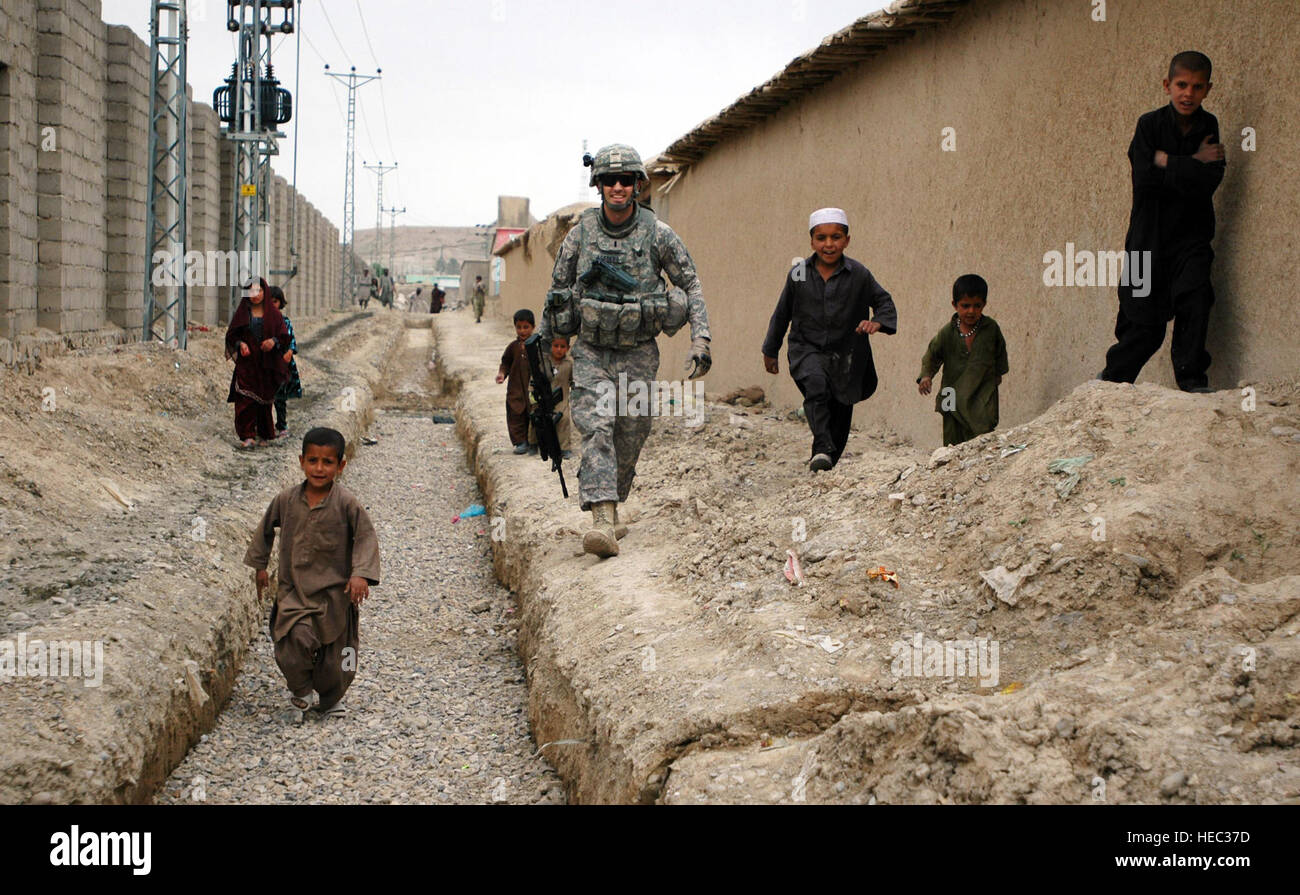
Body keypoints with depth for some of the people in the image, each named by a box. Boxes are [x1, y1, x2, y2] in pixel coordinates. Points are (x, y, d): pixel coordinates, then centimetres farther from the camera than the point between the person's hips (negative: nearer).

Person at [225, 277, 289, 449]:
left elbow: (284, 336, 4)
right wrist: (240, 344, -12)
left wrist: (274, 341, -16)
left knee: (265, 399, 5)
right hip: (247, 362, -1)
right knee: (245, 398, -13)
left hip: (267, 363, 1)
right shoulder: (242, 312, 7)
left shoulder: (273, 313, 6)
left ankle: (263, 434, 17)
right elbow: (231, 335, 8)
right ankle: (247, 435, -15)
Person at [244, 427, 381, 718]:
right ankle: (300, 688, 7)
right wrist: (259, 565, 20)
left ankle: (330, 700, 33)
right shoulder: (287, 499, -1)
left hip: (335, 592, -1)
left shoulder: (346, 503, -10)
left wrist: (361, 574, -18)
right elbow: (266, 529, 16)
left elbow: (366, 538, -6)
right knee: (297, 638, -22)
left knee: (335, 657, 5)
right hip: (293, 588, 1)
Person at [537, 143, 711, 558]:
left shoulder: (657, 234, -6)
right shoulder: (581, 233, -3)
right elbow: (557, 288, 10)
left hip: (639, 353, 0)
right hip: (591, 352, 0)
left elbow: (691, 284, 2)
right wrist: (543, 344, 14)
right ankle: (603, 524, -25)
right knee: (596, 429, -16)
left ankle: (612, 506, 29)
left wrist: (700, 340, -7)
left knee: (631, 437, 5)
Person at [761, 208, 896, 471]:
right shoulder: (798, 274, -1)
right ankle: (822, 450, -36)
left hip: (845, 353, 1)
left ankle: (829, 460, 23)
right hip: (807, 349, -1)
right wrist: (770, 351, 18)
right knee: (816, 385, -30)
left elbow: (884, 301, 6)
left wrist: (877, 322, -18)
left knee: (840, 410, 5)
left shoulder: (859, 275, -4)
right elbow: (781, 314, 11)